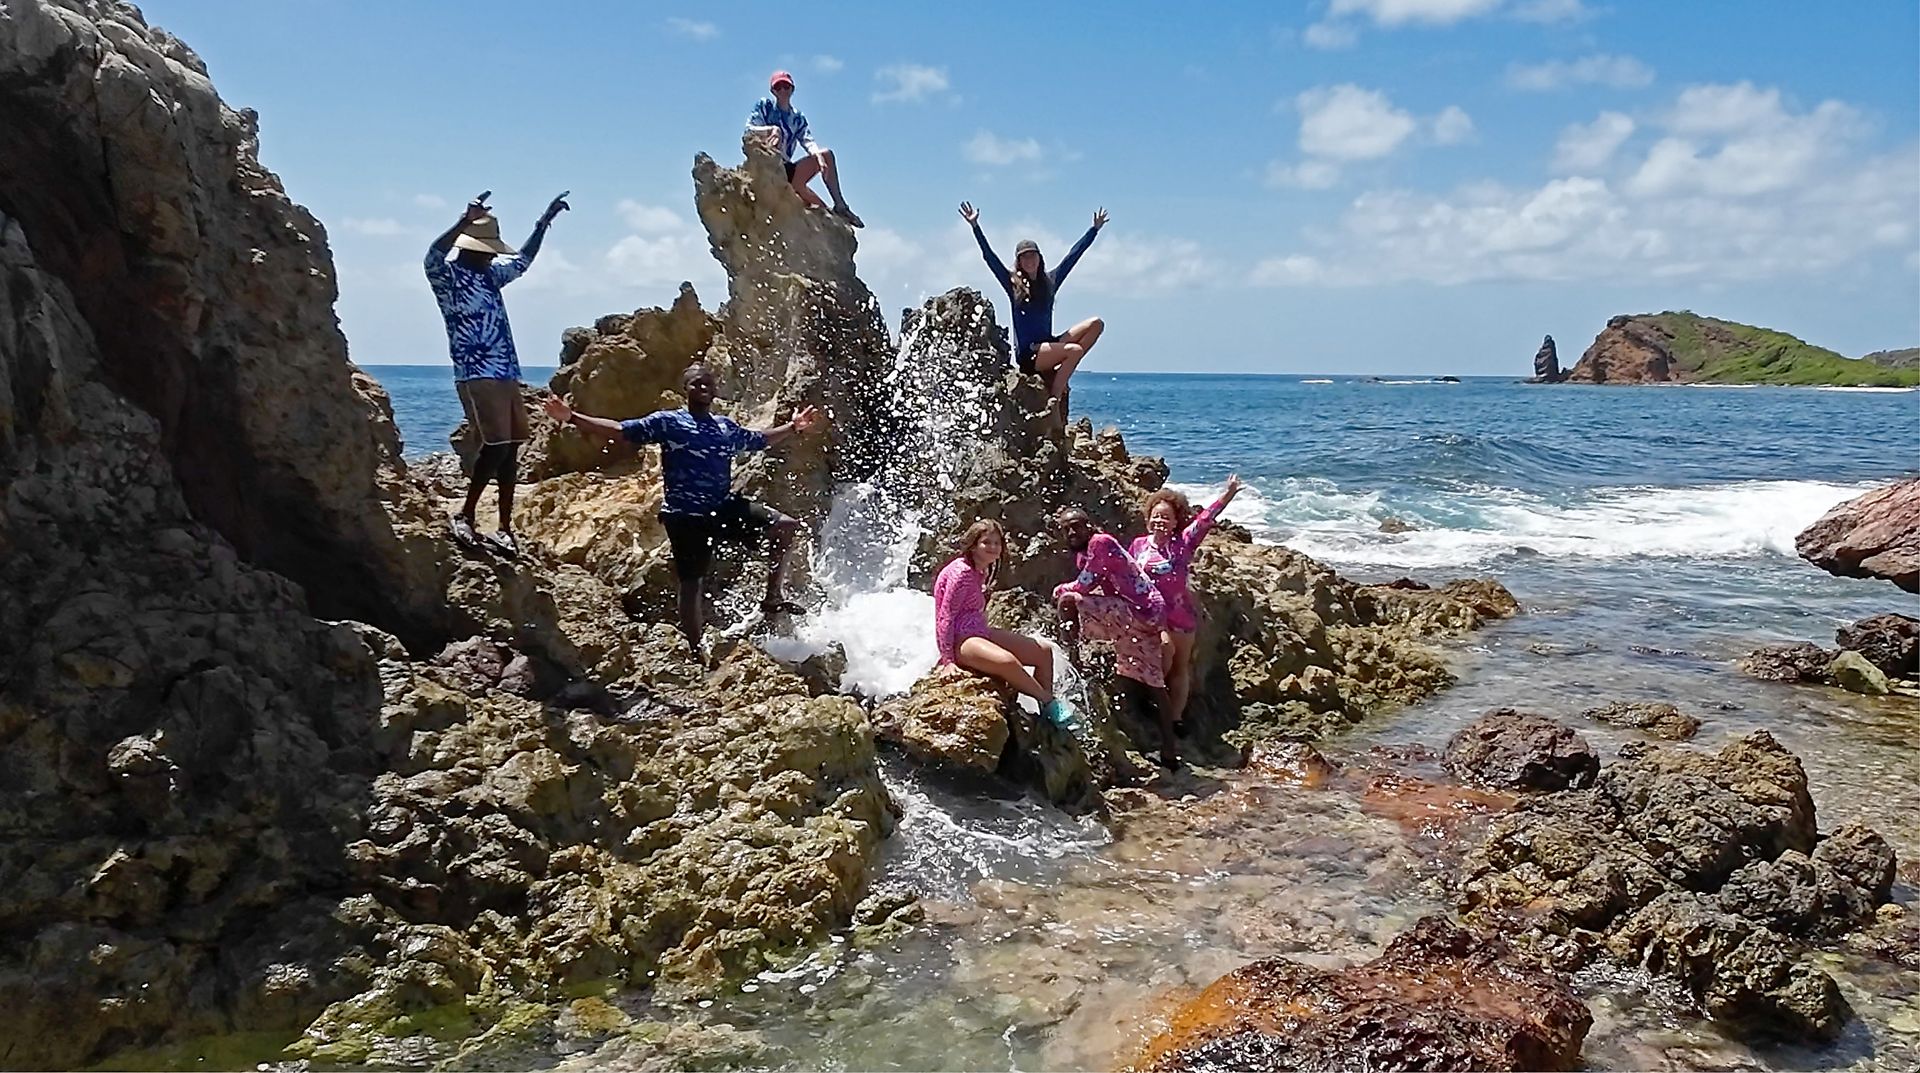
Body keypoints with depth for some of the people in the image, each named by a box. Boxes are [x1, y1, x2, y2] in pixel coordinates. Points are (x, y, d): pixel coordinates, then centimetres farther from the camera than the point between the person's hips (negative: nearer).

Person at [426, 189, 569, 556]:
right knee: (496, 445, -17)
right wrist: (465, 221, -36)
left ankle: (505, 528, 9)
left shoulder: (490, 275, 19)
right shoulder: (447, 276, -3)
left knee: (511, 448, 4)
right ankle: (464, 515, -2)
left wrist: (545, 221, 34)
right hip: (476, 376, -8)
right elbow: (432, 257, -26)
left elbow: (523, 261, 36)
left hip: (507, 374, 8)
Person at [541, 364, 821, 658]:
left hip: (725, 508, 5)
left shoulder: (727, 427, 14)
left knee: (786, 526, -4)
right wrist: (572, 417, -15)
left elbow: (760, 440, 33)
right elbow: (620, 430, -6)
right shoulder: (667, 422, -2)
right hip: (685, 516, -5)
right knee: (692, 584, -2)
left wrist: (793, 427, 32)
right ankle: (697, 655, 11)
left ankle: (773, 597, 7)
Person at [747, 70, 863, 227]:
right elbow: (749, 130, -7)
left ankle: (840, 205, -18)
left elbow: (808, 141, 1)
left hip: (786, 168, 5)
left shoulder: (798, 118, 17)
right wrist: (772, 129, -27)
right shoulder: (764, 106, 7)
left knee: (827, 154, -13)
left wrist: (817, 154, -23)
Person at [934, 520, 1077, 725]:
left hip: (980, 633, 11)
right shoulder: (962, 572, -16)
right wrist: (948, 660, -22)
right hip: (960, 640, -11)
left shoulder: (981, 572, 12)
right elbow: (945, 618, -19)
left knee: (1044, 651, 2)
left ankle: (1047, 713, 2)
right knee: (1007, 661, -38)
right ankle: (1049, 701, -18)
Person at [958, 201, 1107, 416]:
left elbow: (1073, 255, 18)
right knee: (1075, 350, -29)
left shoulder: (1050, 281, 13)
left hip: (1048, 345, 6)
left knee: (1096, 324, -7)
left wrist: (1095, 229, 21)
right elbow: (990, 257, -3)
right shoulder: (1013, 284, 3)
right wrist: (975, 227, -10)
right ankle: (1053, 400, -24)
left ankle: (1061, 371, -10)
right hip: (1027, 352, -6)